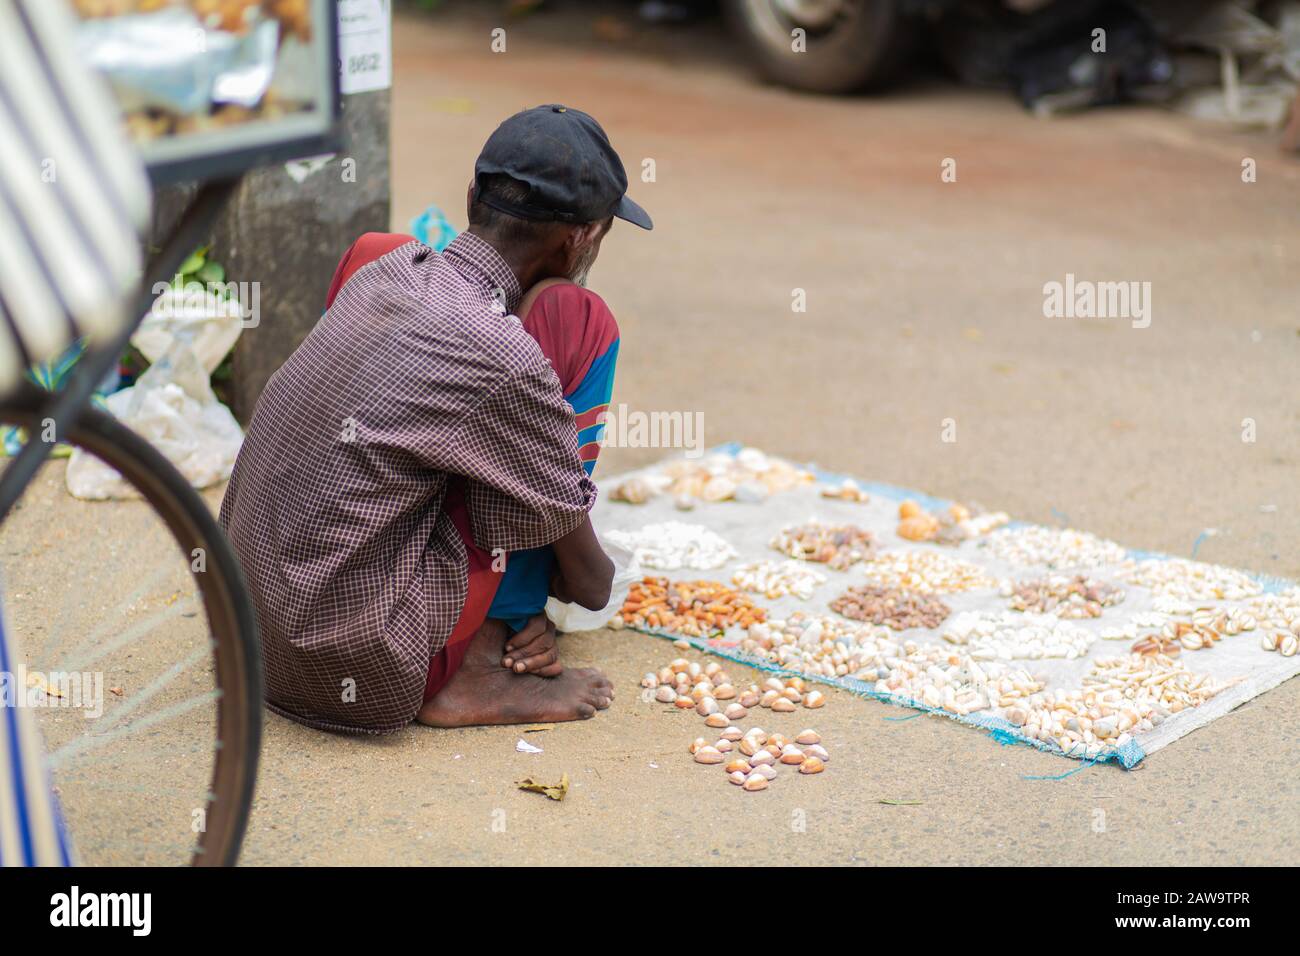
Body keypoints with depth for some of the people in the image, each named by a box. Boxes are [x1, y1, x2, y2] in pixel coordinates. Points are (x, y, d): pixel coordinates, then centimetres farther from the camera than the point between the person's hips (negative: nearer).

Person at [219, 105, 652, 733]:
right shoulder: (505, 360, -20)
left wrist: (522, 597, 15)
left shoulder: (383, 269, 2)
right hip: (363, 674, -8)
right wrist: (599, 589, 19)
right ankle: (478, 673, -2)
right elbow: (587, 579, -5)